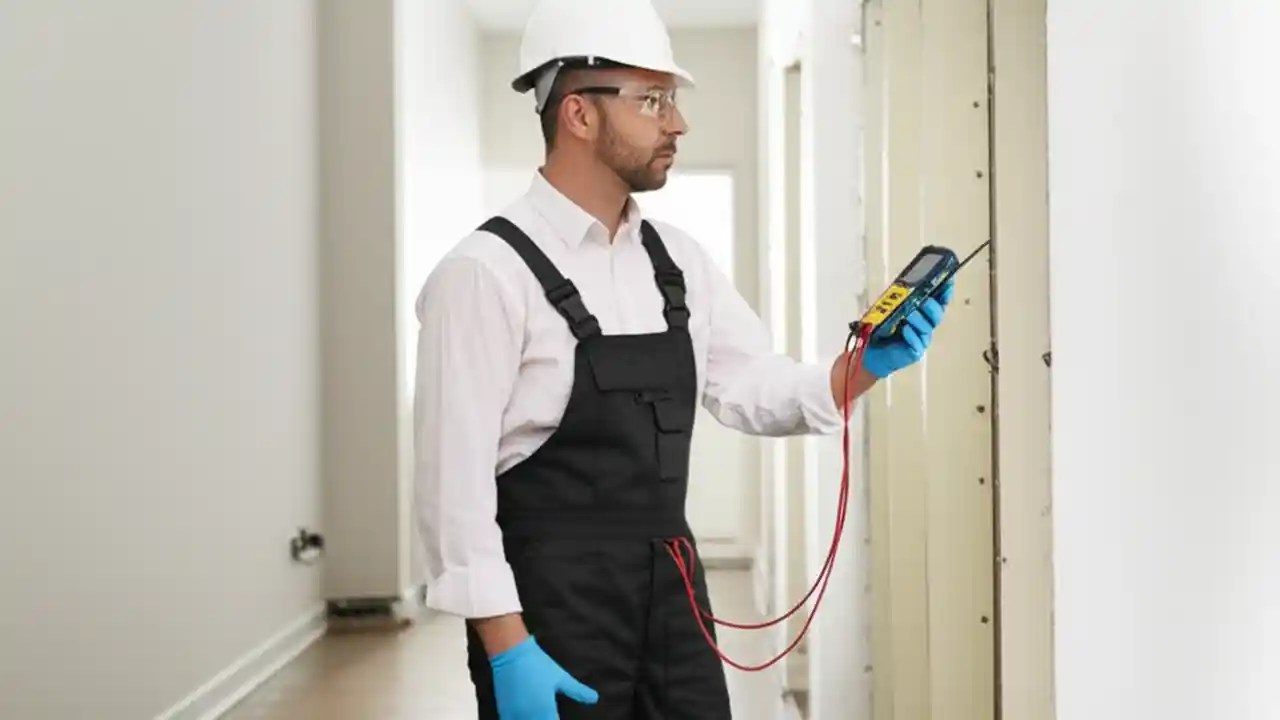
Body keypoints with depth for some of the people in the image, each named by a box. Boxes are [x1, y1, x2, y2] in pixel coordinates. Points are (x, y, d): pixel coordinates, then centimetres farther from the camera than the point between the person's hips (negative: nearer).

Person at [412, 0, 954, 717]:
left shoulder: (678, 261, 7)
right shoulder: (487, 271, -14)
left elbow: (760, 389, 10)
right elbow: (456, 476, -16)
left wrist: (866, 365, -8)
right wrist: (507, 652, -19)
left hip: (673, 591, 7)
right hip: (548, 604, -6)